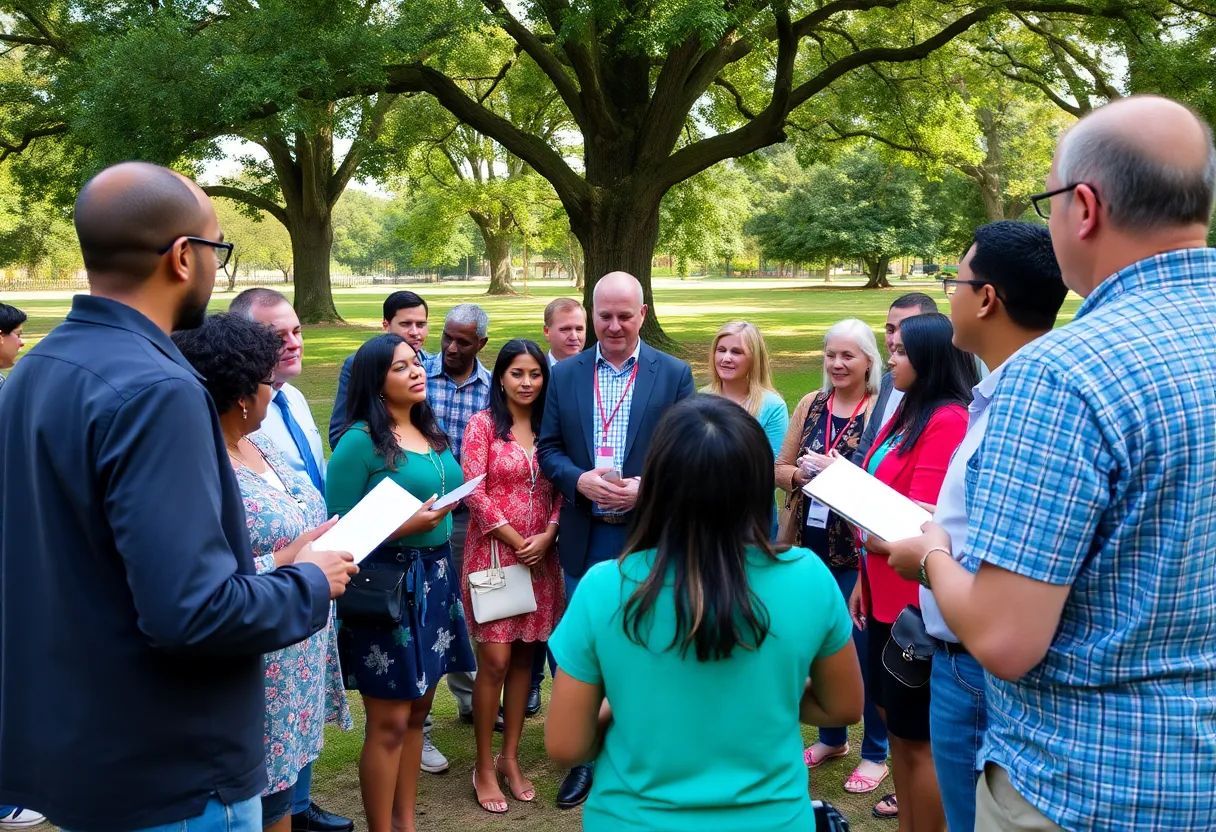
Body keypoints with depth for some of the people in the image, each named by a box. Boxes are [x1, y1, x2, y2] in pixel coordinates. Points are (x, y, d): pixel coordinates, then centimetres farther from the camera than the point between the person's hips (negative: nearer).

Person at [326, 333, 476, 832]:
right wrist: (404, 527, -20)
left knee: (417, 712, 14)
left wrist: (441, 560, 11)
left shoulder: (431, 434, 10)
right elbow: (340, 529, -12)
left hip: (435, 579, 7)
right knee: (389, 723, 1)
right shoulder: (360, 441, -12)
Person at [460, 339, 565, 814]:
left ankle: (510, 757, 22)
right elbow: (475, 492, -9)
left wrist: (546, 538, -8)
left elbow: (560, 490, 8)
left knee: (524, 657, 9)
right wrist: (517, 543, -11)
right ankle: (484, 767, 11)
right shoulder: (482, 424, -3)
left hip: (541, 556, 4)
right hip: (494, 552, -4)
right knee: (495, 661, -4)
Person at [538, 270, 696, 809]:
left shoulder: (674, 374, -2)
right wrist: (580, 480, -14)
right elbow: (548, 448, 5)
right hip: (584, 537, 2)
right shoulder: (565, 374, 5)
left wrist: (648, 488, -18)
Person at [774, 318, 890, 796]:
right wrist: (799, 475, -11)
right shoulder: (810, 405, 6)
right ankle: (831, 737, 37)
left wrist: (837, 472, -23)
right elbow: (779, 468, 9)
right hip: (809, 546, 5)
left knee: (863, 649, 4)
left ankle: (875, 752, 23)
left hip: (857, 551, -5)